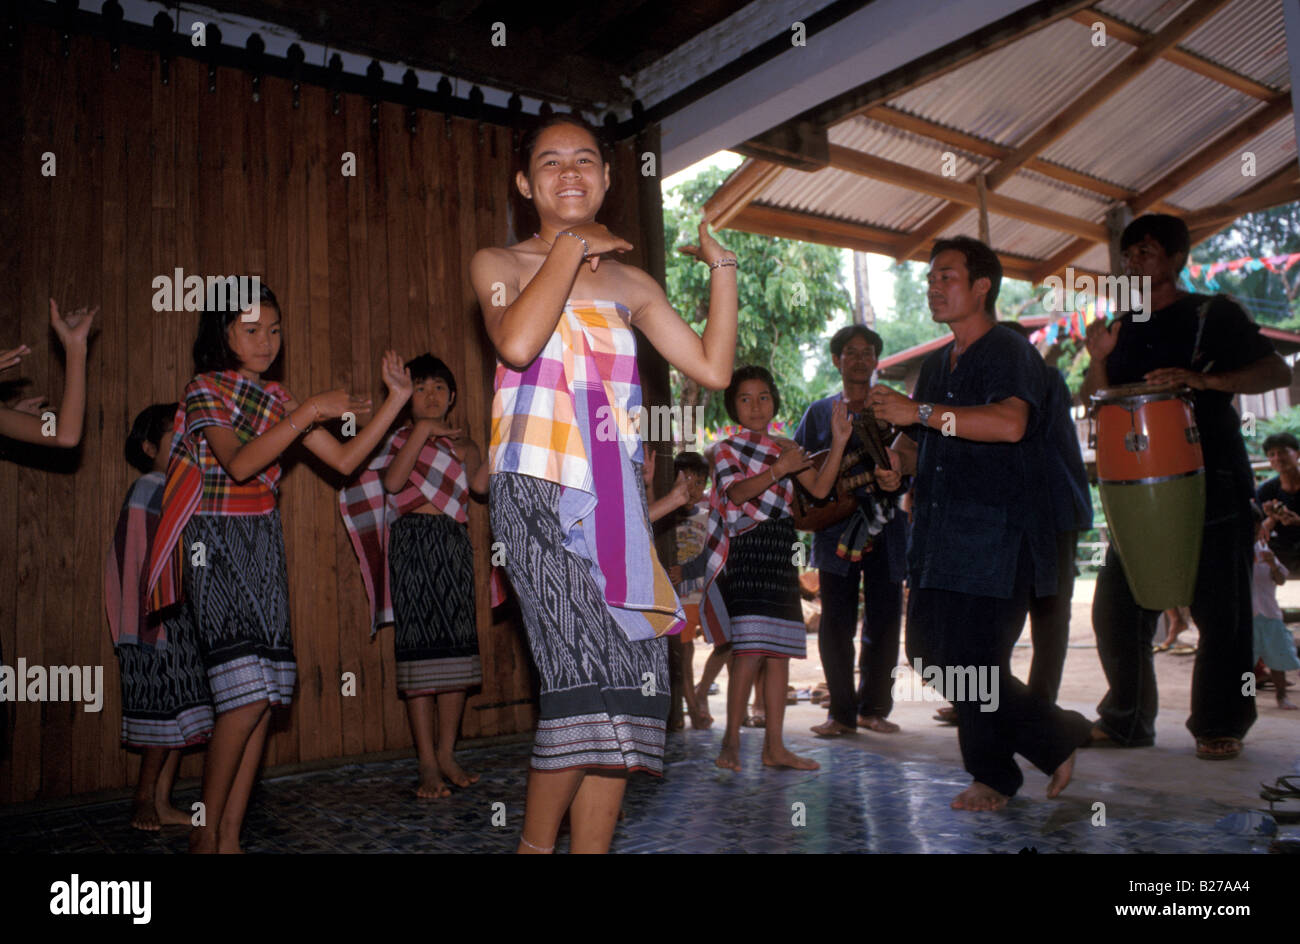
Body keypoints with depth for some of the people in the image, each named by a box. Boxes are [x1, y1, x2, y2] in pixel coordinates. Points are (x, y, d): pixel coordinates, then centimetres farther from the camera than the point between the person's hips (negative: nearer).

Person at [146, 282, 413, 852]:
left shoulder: (278, 400, 15)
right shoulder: (206, 389, -2)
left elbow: (344, 460, 9)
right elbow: (240, 464, -18)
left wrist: (397, 401, 4)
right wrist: (312, 412, -19)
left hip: (264, 547, 6)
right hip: (217, 547, -6)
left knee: (264, 697, 1)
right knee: (246, 696, -14)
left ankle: (230, 836, 11)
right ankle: (205, 834, 3)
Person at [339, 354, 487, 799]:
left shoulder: (460, 442, 17)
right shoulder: (399, 439, 8)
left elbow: (481, 483, -2)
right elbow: (392, 482, -14)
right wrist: (422, 431, -11)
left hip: (454, 545, 4)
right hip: (413, 542, -4)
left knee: (457, 647, 4)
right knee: (418, 646, -6)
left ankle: (446, 754, 15)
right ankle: (427, 765, 0)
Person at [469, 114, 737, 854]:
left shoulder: (631, 282, 18)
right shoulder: (500, 263, 8)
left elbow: (713, 368, 11)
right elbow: (518, 341, -15)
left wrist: (723, 267, 10)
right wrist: (571, 246, -4)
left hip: (614, 496, 5)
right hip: (537, 488, -5)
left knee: (634, 676, 0)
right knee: (592, 668, -16)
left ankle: (590, 845, 12)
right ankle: (536, 843, 4)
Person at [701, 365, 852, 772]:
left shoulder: (787, 448, 18)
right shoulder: (726, 448, 4)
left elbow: (820, 488, 6)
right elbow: (736, 493, -14)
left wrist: (838, 442, -4)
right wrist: (778, 469, -26)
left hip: (780, 554, 6)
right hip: (746, 552, -6)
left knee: (780, 652, 5)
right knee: (749, 651, -13)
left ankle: (774, 746, 11)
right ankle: (731, 742, -3)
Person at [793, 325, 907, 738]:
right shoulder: (818, 412, 15)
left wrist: (896, 480, -18)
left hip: (885, 527, 0)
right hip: (836, 527, 0)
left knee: (884, 619, 2)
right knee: (836, 621, -1)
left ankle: (873, 707, 16)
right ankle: (841, 711, 8)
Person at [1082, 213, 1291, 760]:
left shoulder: (1214, 315, 1)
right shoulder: (1123, 330, 15)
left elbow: (1278, 372, -6)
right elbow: (1096, 403, 14)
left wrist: (1203, 379, -20)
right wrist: (1098, 360, -5)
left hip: (1213, 484, -5)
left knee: (1219, 612, -1)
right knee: (1117, 608, 3)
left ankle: (1219, 726, 12)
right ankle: (1126, 720, 14)